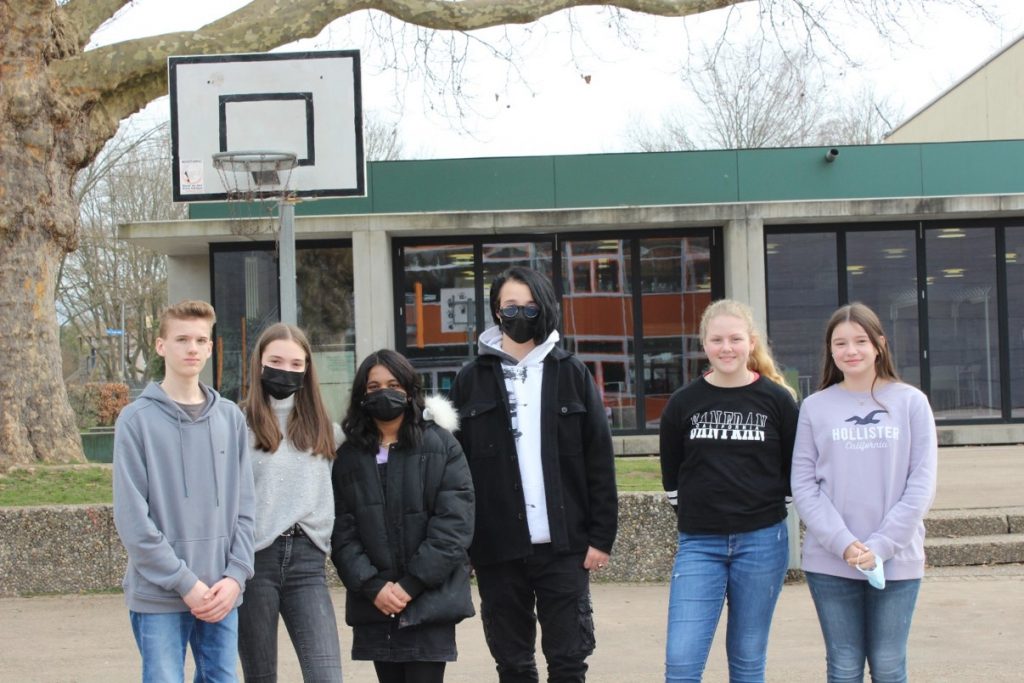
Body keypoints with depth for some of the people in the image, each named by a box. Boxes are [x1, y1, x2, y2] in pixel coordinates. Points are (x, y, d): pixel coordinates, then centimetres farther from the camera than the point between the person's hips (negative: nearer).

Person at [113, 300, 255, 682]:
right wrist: (184, 583, -12)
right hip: (159, 597, -4)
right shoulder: (137, 420, -3)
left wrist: (236, 575, -4)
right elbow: (132, 518, -9)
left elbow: (244, 508, 9)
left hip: (222, 594, 4)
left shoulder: (230, 418, 9)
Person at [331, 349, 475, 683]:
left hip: (430, 601, -3)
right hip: (373, 604, 3)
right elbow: (342, 531, 3)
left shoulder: (442, 445, 2)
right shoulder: (348, 455, 9)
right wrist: (372, 586, -11)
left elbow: (454, 522, -6)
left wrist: (411, 584, -12)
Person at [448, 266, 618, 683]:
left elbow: (599, 460, 2)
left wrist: (601, 535, -4)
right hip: (497, 549, 1)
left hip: (564, 545, -1)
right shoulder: (471, 381, 5)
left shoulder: (572, 375, 5)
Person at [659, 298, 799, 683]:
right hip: (698, 544, 1)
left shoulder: (777, 400, -1)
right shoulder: (683, 403, 1)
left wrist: (763, 510, 9)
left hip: (762, 542, 0)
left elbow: (796, 471, 8)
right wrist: (698, 516, 11)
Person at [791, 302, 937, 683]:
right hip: (829, 562, 0)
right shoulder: (815, 407, 3)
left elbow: (922, 483, -2)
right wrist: (842, 543, -13)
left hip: (896, 561, 0)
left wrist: (880, 545, -11)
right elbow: (803, 485, -1)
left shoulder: (910, 402, 2)